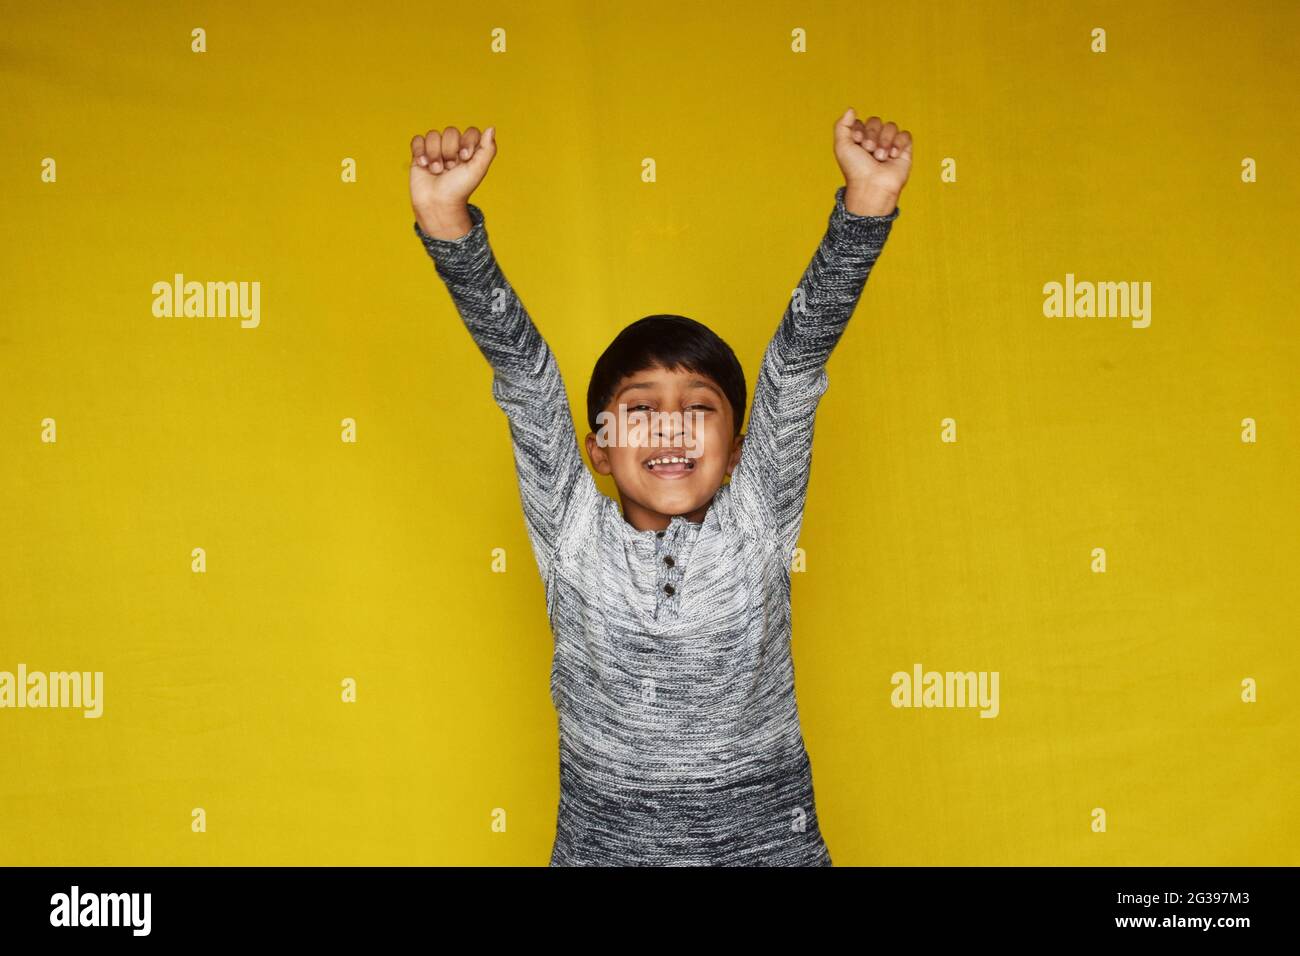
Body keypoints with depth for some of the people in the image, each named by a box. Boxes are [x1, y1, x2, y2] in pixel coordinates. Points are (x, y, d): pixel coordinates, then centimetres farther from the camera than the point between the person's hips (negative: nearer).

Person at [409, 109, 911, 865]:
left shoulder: (756, 526, -2)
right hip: (603, 845, 0)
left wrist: (866, 204, -16)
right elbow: (521, 367, -9)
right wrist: (447, 220, -17)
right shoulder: (574, 537, -2)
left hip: (769, 844, 0)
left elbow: (799, 357, -9)